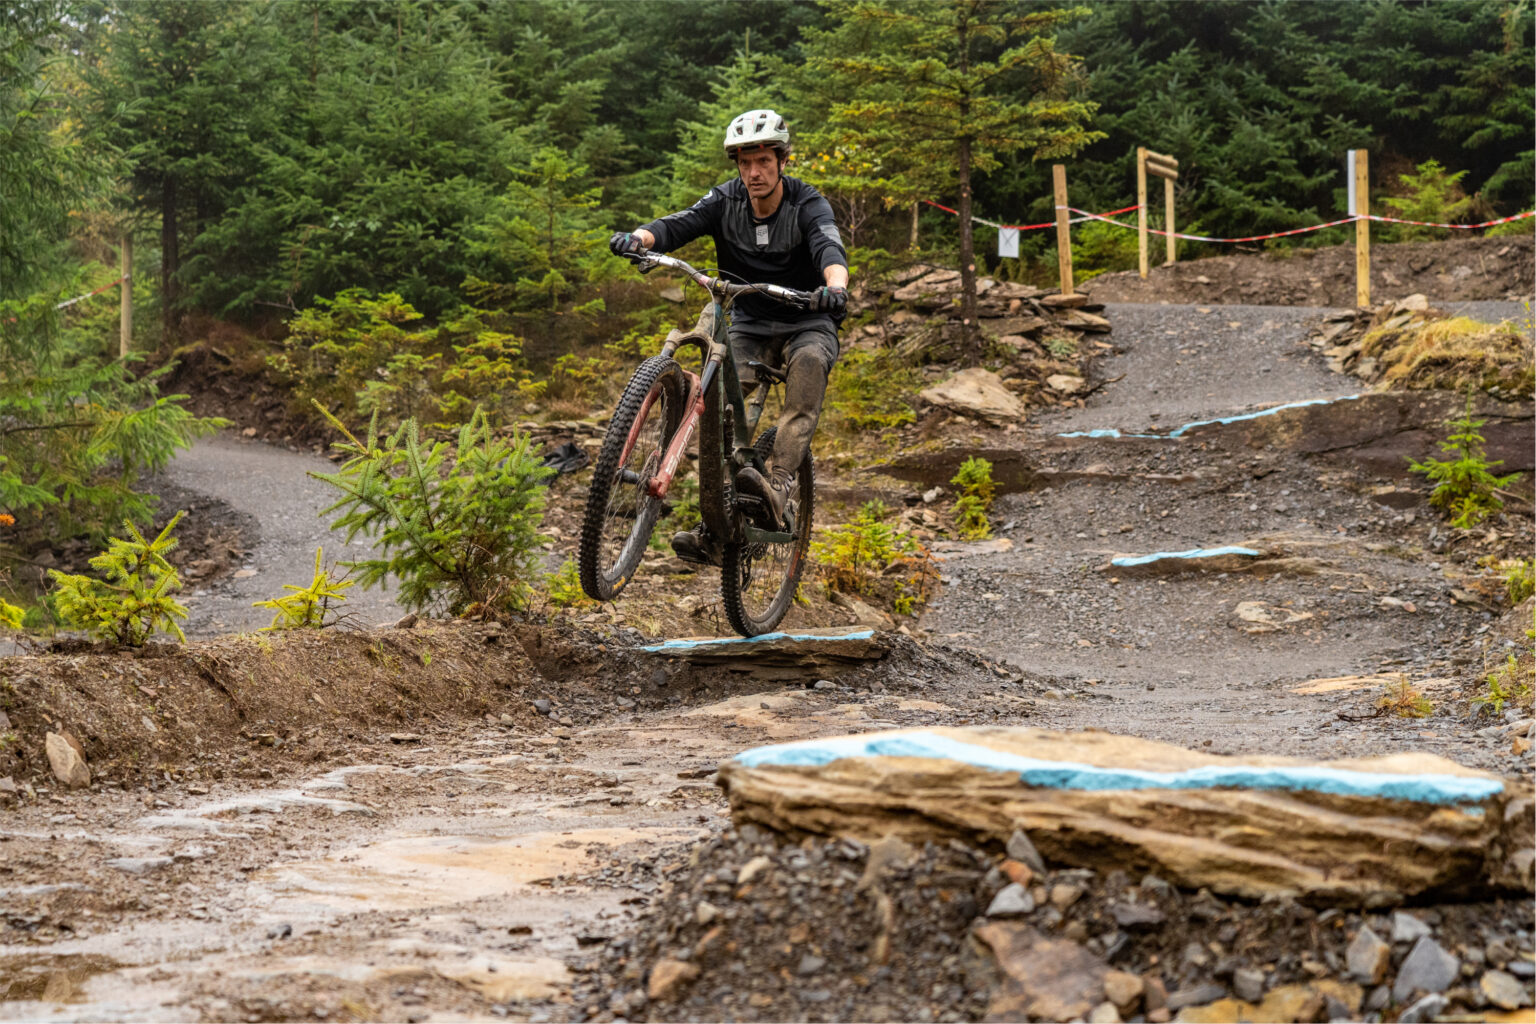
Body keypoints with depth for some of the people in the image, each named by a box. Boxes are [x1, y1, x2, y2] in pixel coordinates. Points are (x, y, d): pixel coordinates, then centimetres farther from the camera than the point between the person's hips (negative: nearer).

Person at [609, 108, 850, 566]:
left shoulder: (807, 205, -15)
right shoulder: (726, 201, -6)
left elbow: (830, 250, -34)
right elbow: (679, 224, -22)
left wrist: (835, 286, -58)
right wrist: (639, 237, -45)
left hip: (807, 325, -3)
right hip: (748, 326, 3)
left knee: (809, 362, -37)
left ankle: (778, 483, -47)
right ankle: (716, 531, -17)